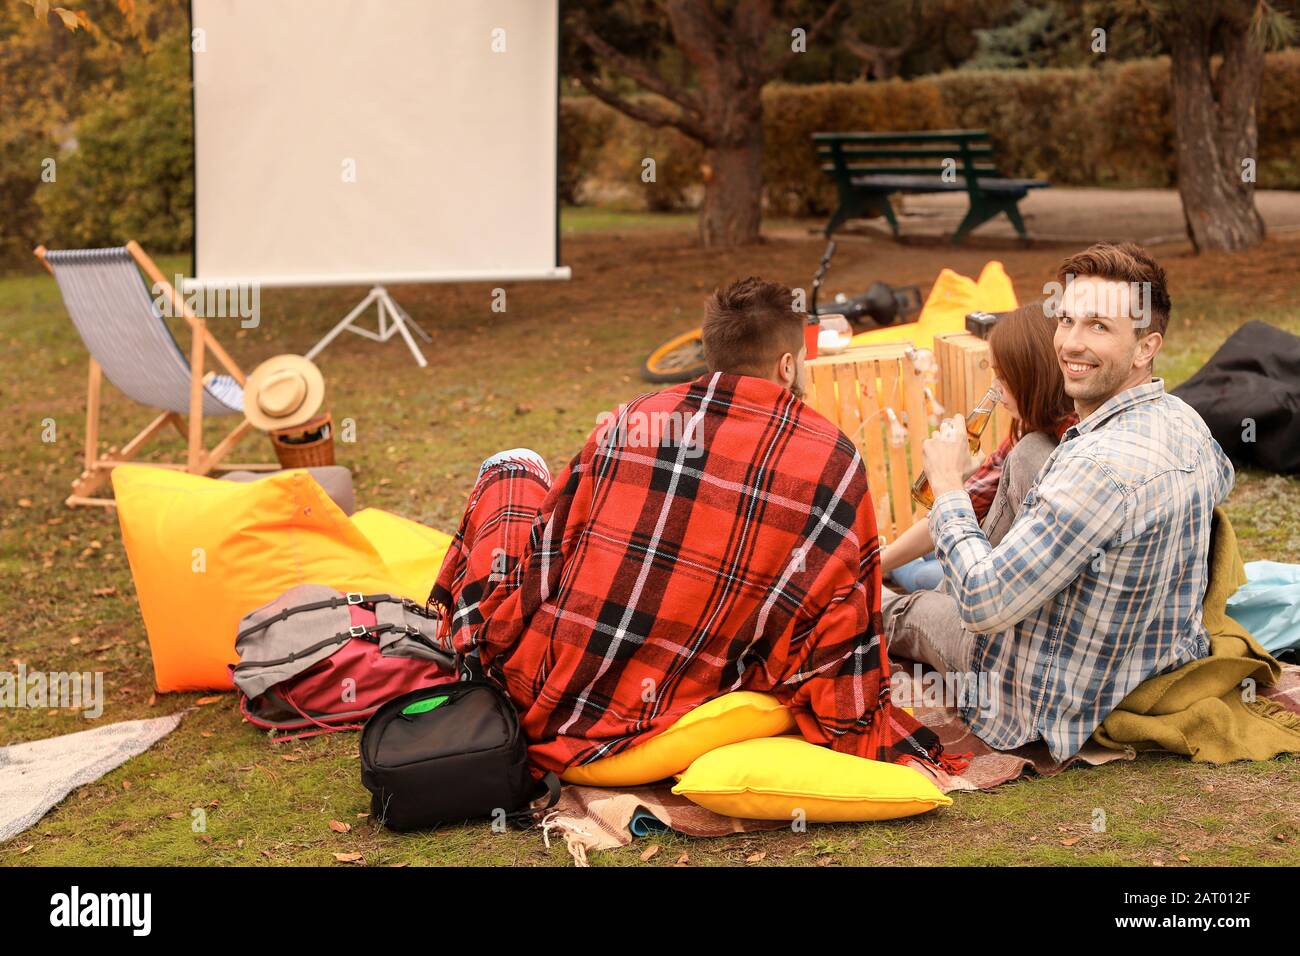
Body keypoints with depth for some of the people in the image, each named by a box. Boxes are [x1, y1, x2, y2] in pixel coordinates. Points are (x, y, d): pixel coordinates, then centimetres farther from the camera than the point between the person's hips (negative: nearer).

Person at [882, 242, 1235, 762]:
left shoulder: (1100, 464, -36)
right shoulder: (1186, 422, -7)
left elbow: (983, 603, -32)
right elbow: (1221, 479, 22)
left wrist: (947, 485, -18)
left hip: (1074, 714, -7)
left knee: (914, 609, 19)